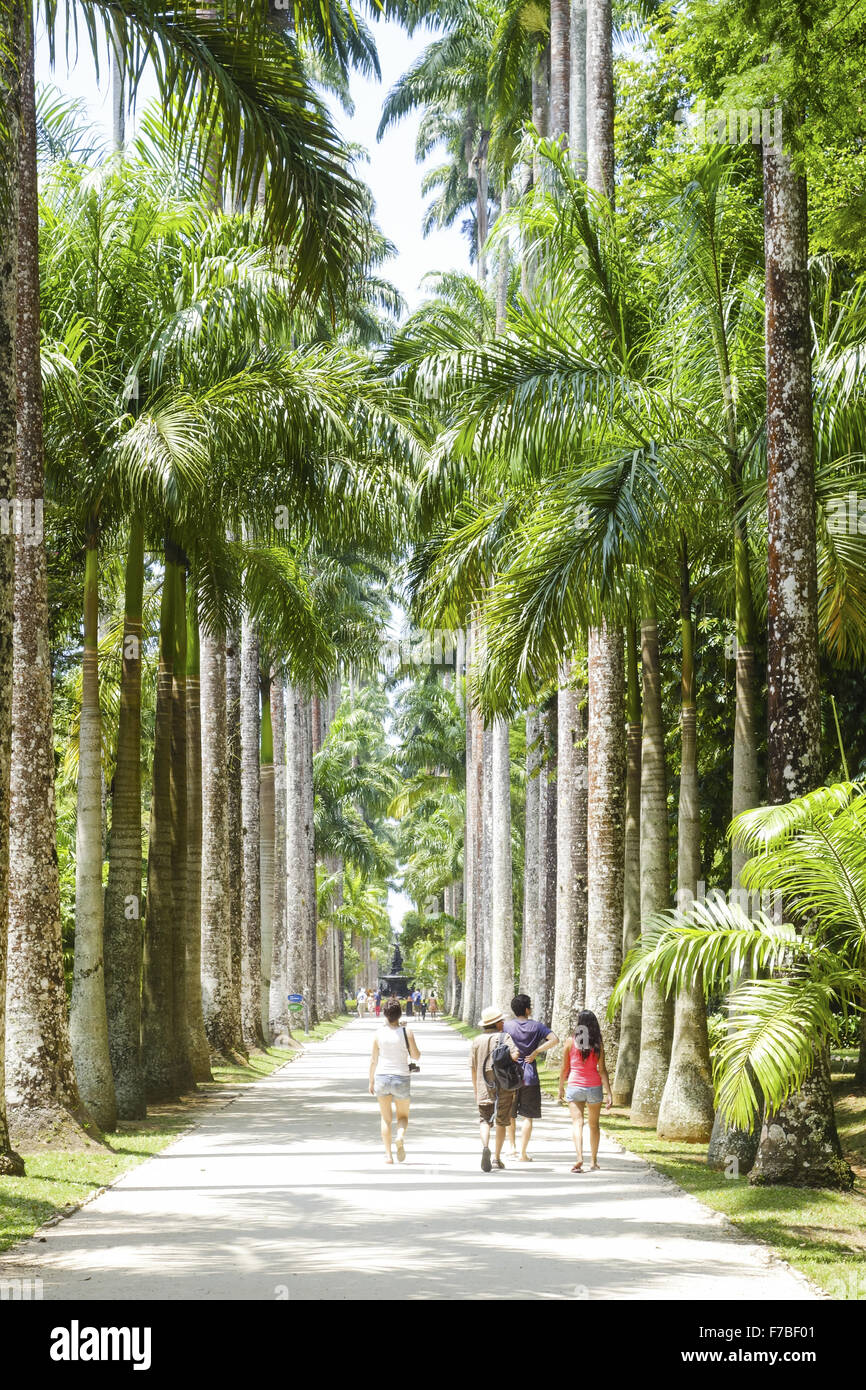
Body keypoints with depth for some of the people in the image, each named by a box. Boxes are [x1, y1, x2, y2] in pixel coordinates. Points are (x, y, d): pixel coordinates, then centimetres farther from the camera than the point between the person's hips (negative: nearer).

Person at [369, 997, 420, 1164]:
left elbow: (373, 1060, 1)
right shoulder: (407, 1033, -9)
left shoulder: (379, 1033, -4)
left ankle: (388, 1155, 6)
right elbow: (416, 1056, -4)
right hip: (401, 1078, -1)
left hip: (382, 1077, 1)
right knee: (403, 1116, 16)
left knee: (386, 1118, 12)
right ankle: (400, 1137, -15)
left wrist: (371, 1081, 11)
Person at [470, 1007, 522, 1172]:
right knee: (501, 1123, 14)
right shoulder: (504, 1038, -5)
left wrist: (476, 1090, 15)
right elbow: (515, 1055, -22)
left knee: (485, 1121, 6)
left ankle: (485, 1147, -23)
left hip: (484, 1089, 1)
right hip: (504, 1089, -1)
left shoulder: (477, 1041, 4)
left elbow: (473, 1068, 6)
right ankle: (497, 1158, 17)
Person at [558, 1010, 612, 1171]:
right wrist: (609, 1093, -3)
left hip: (575, 1085, -1)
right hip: (594, 1086, 1)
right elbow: (602, 1070, -5)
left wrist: (561, 1088, 13)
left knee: (577, 1122, -5)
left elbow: (564, 1068, 1)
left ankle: (579, 1157, -25)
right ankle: (593, 1161, 19)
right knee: (594, 1124, 15)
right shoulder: (598, 1043, -3)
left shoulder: (570, 1041, -4)